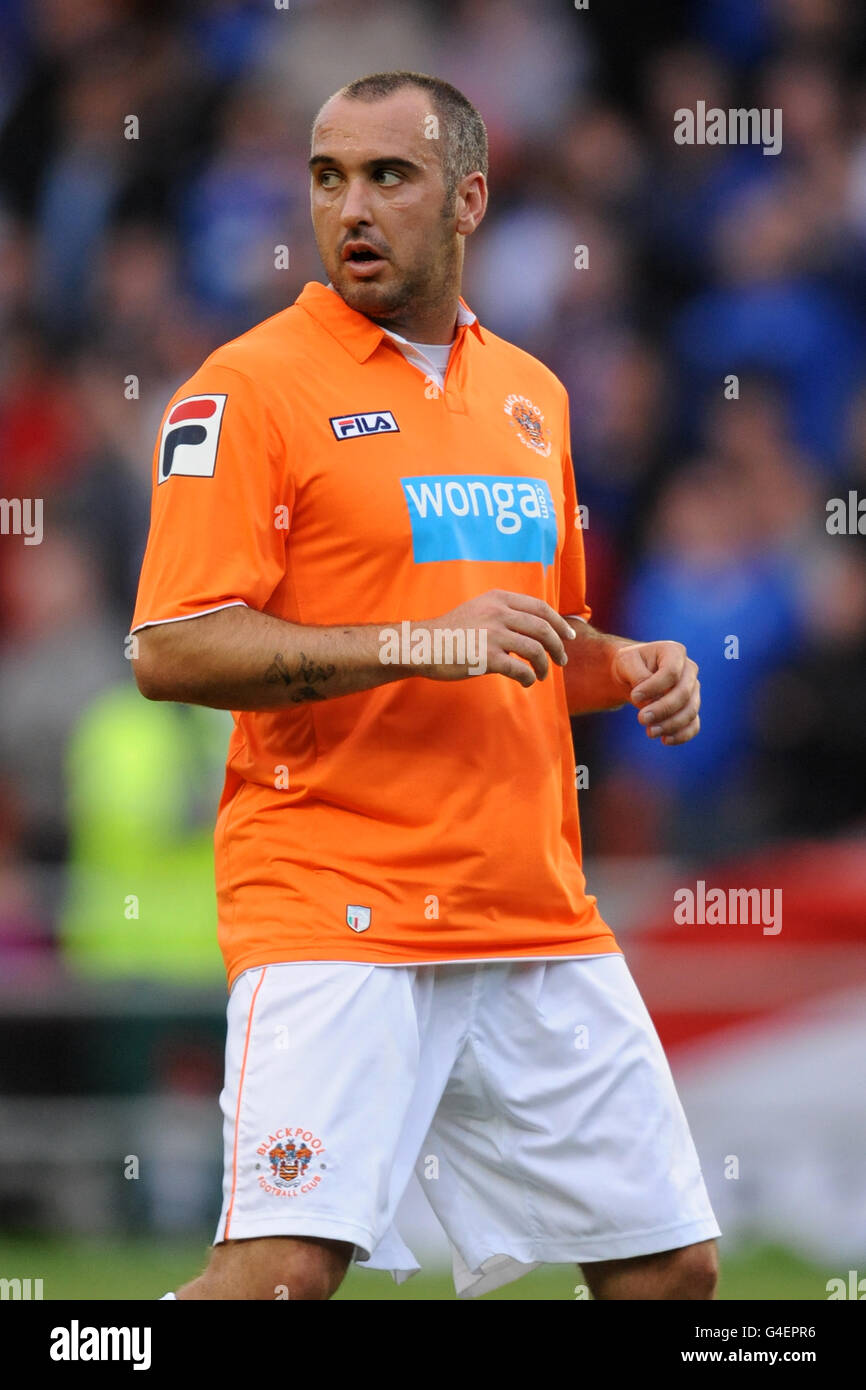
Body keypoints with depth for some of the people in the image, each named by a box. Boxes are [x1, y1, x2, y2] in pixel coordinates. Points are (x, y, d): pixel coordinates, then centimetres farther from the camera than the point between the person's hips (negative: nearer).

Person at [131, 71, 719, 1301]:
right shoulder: (253, 386, -5)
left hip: (542, 920, 6)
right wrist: (421, 643, -19)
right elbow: (171, 650, -13)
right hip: (336, 910, -6)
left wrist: (628, 670, 5)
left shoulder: (531, 394, 16)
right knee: (284, 1269, -21)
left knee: (672, 1266, 6)